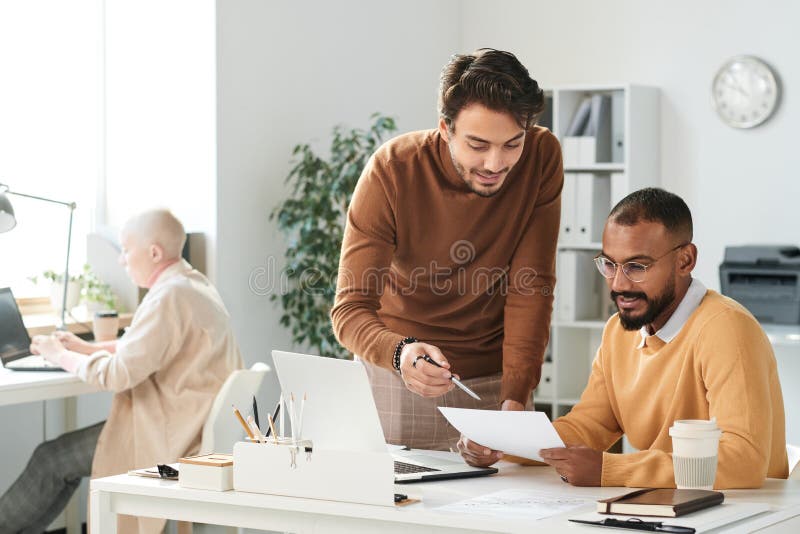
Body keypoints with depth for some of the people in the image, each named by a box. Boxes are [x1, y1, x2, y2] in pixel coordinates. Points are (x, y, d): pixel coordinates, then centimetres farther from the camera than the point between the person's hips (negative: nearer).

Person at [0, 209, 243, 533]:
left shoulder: (169, 297, -22)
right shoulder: (191, 283, 10)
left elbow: (118, 374, -22)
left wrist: (60, 355, -7)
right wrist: (87, 348, 14)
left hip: (169, 438, -10)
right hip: (195, 426, 10)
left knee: (50, 460, 2)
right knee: (63, 462, 17)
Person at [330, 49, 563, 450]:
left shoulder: (542, 157, -15)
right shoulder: (392, 171, -21)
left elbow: (531, 288, -14)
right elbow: (350, 310, -22)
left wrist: (515, 399, -24)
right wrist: (400, 354, -43)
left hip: (492, 378, 2)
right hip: (397, 374, -1)